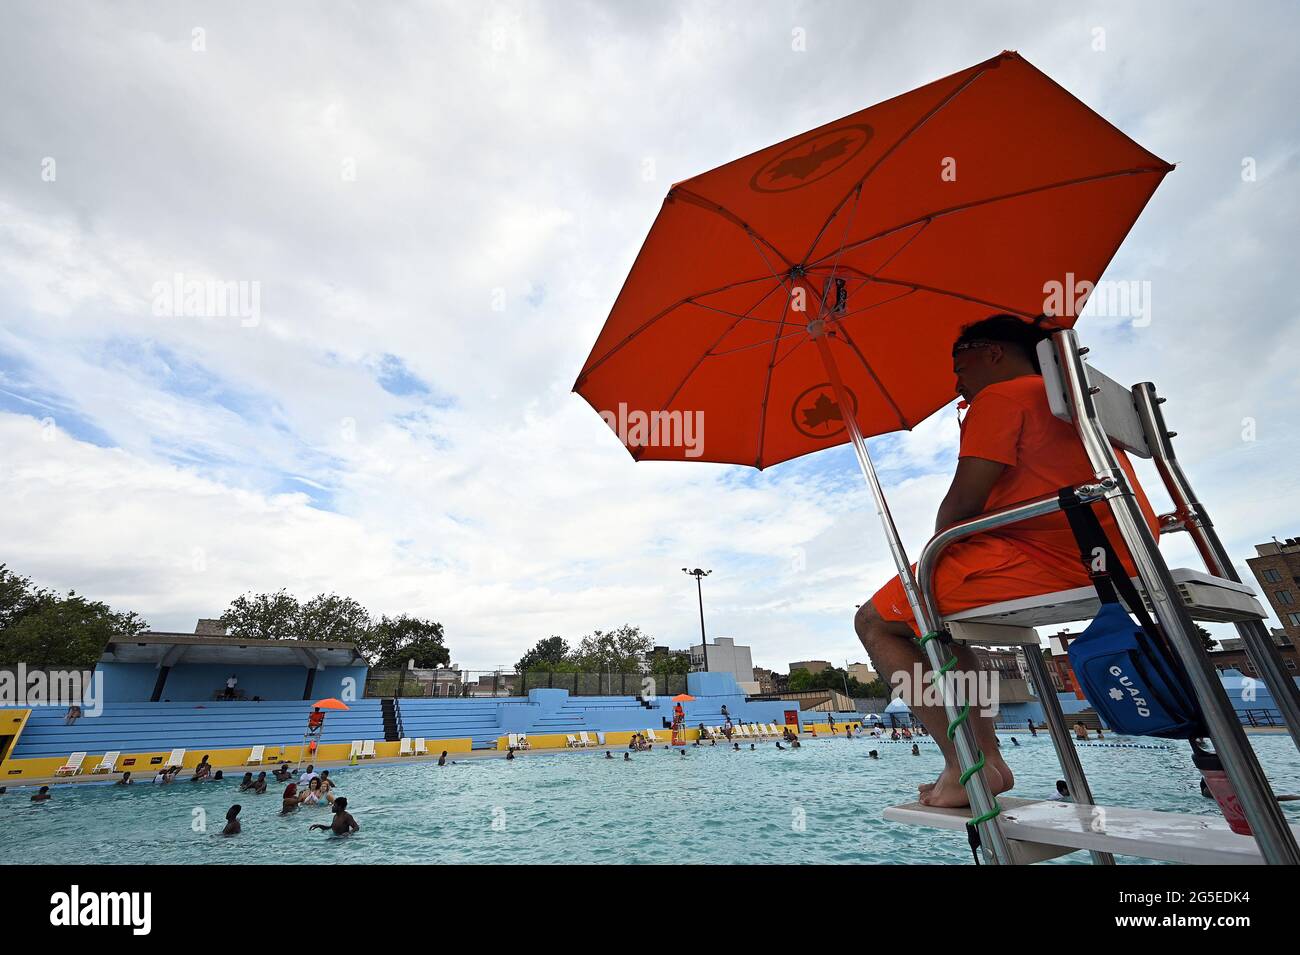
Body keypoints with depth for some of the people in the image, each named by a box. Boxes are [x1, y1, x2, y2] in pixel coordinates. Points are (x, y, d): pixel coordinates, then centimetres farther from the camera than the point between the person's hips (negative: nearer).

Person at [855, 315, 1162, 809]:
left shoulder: (1000, 396, -3)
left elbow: (962, 504, -13)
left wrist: (936, 551, 5)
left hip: (1051, 560, -10)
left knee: (876, 622, -4)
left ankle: (967, 767, -9)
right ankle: (989, 757, 18)